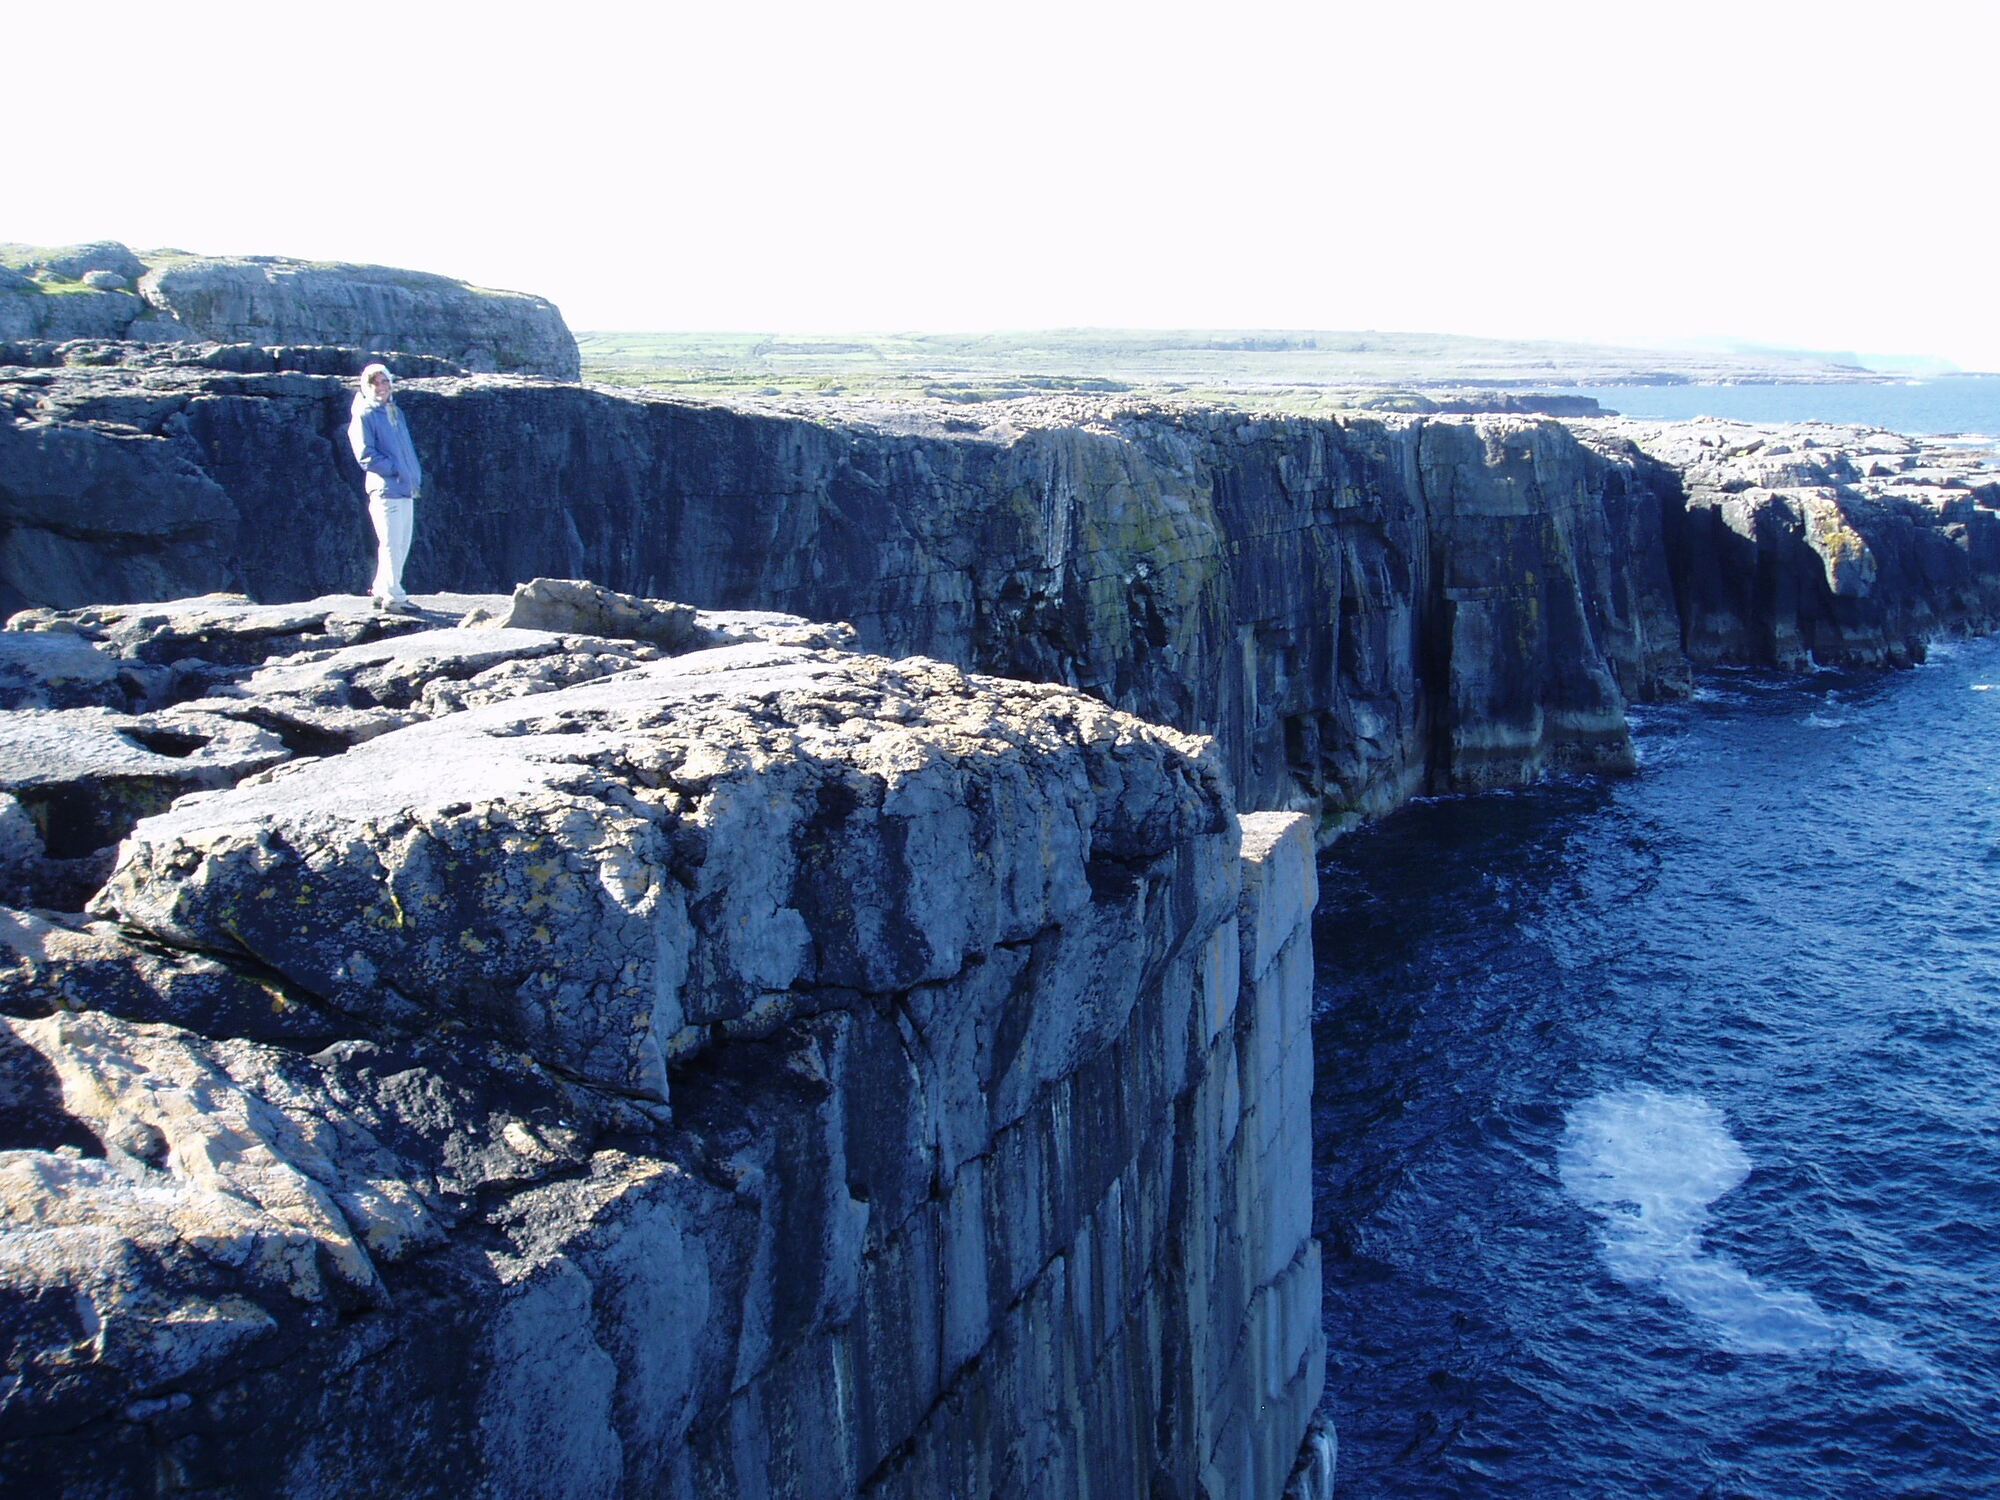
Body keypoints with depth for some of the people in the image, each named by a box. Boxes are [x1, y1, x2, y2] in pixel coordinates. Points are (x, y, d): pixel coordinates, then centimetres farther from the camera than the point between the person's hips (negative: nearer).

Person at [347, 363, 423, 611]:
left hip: (407, 489, 8)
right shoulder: (364, 416, -4)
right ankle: (393, 596, -1)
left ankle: (381, 590, 22)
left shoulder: (397, 413, 19)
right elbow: (366, 456, -11)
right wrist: (395, 469, -14)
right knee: (391, 544, -6)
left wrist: (416, 475, 8)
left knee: (402, 544, 11)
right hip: (385, 490, -8)